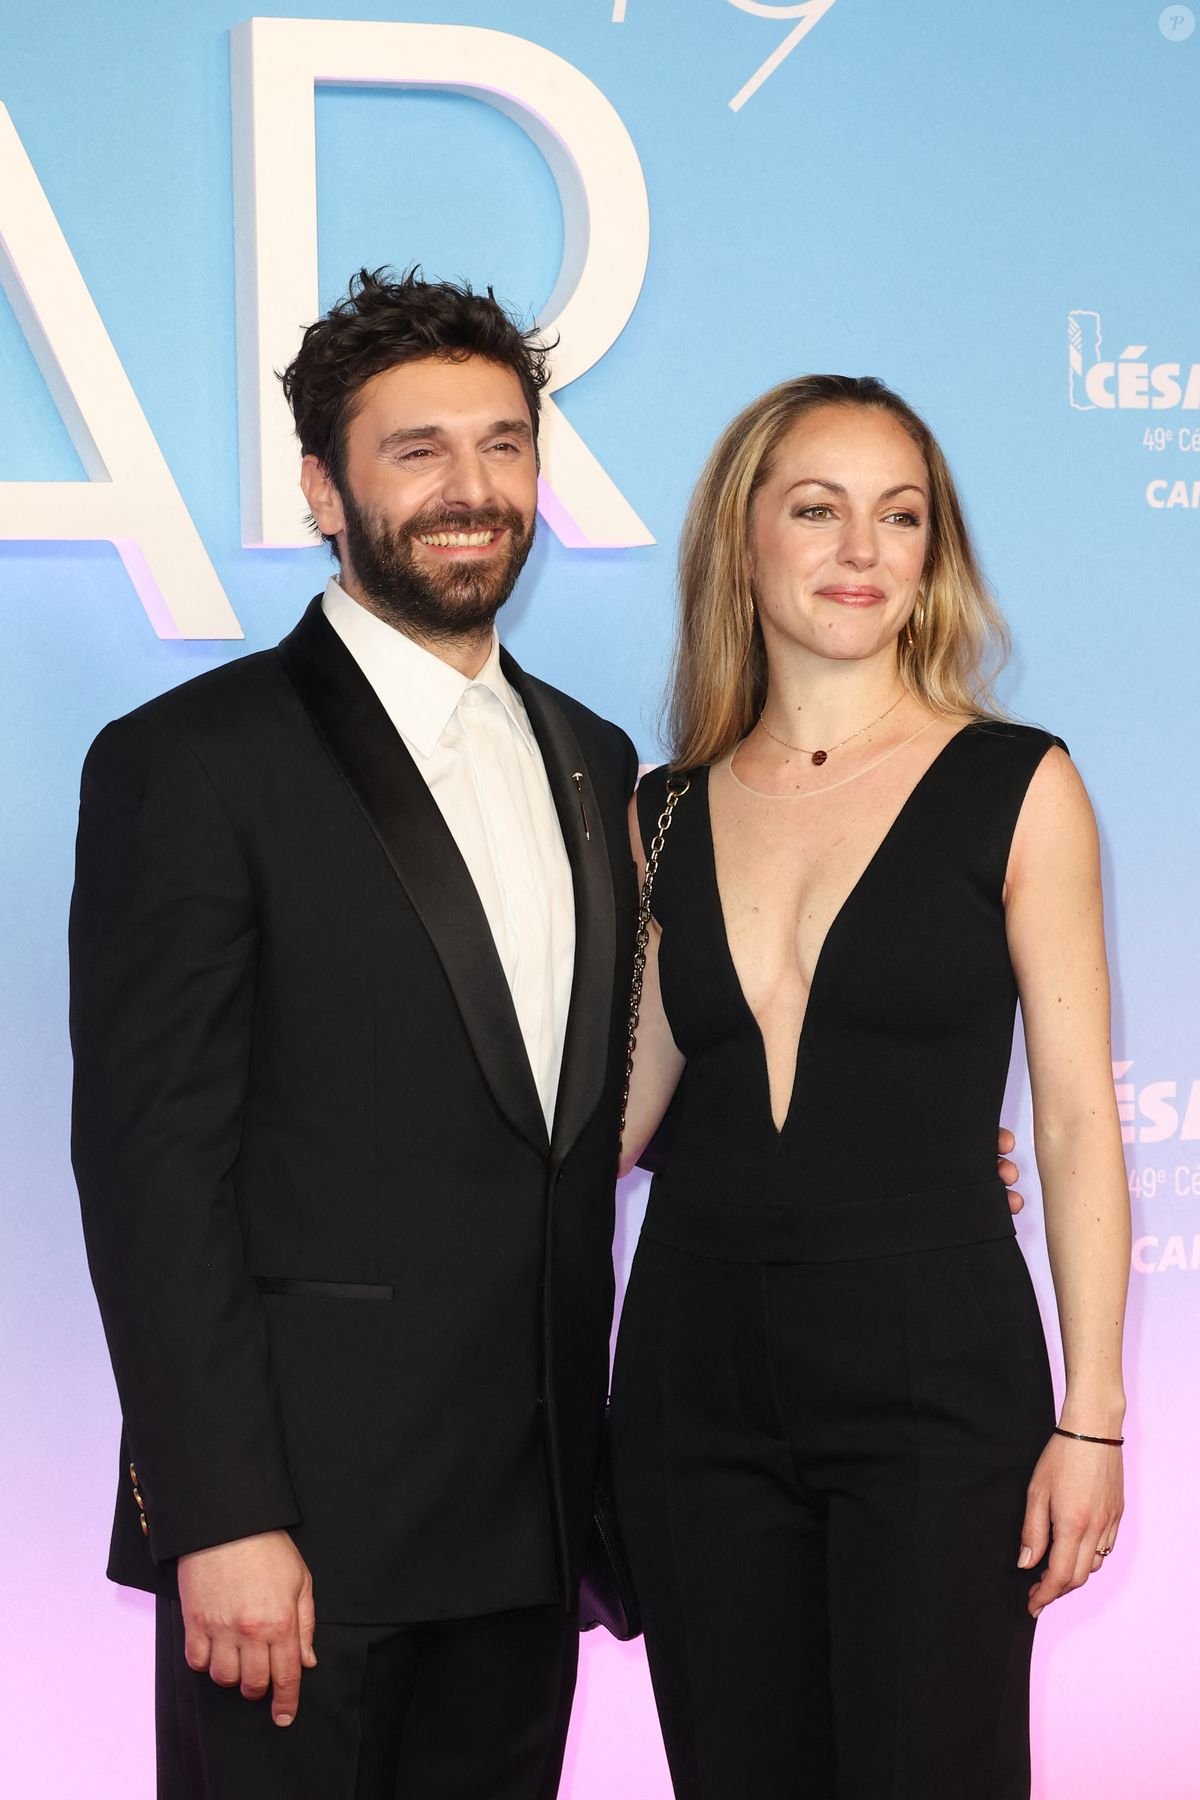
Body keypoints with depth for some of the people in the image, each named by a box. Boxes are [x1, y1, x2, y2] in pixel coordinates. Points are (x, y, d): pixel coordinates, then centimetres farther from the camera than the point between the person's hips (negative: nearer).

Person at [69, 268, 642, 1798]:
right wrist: (221, 1518, -17)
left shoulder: (592, 761, 14)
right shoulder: (189, 764, -7)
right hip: (299, 1522, -6)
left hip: (528, 1529, 6)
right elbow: (149, 1162, -12)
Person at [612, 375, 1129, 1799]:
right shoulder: (666, 815, 8)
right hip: (697, 1363, 3)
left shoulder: (1015, 787, -1)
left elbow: (1076, 1119, -3)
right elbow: (626, 1104, 8)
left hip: (933, 1366, -3)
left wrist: (1091, 1416, -7)